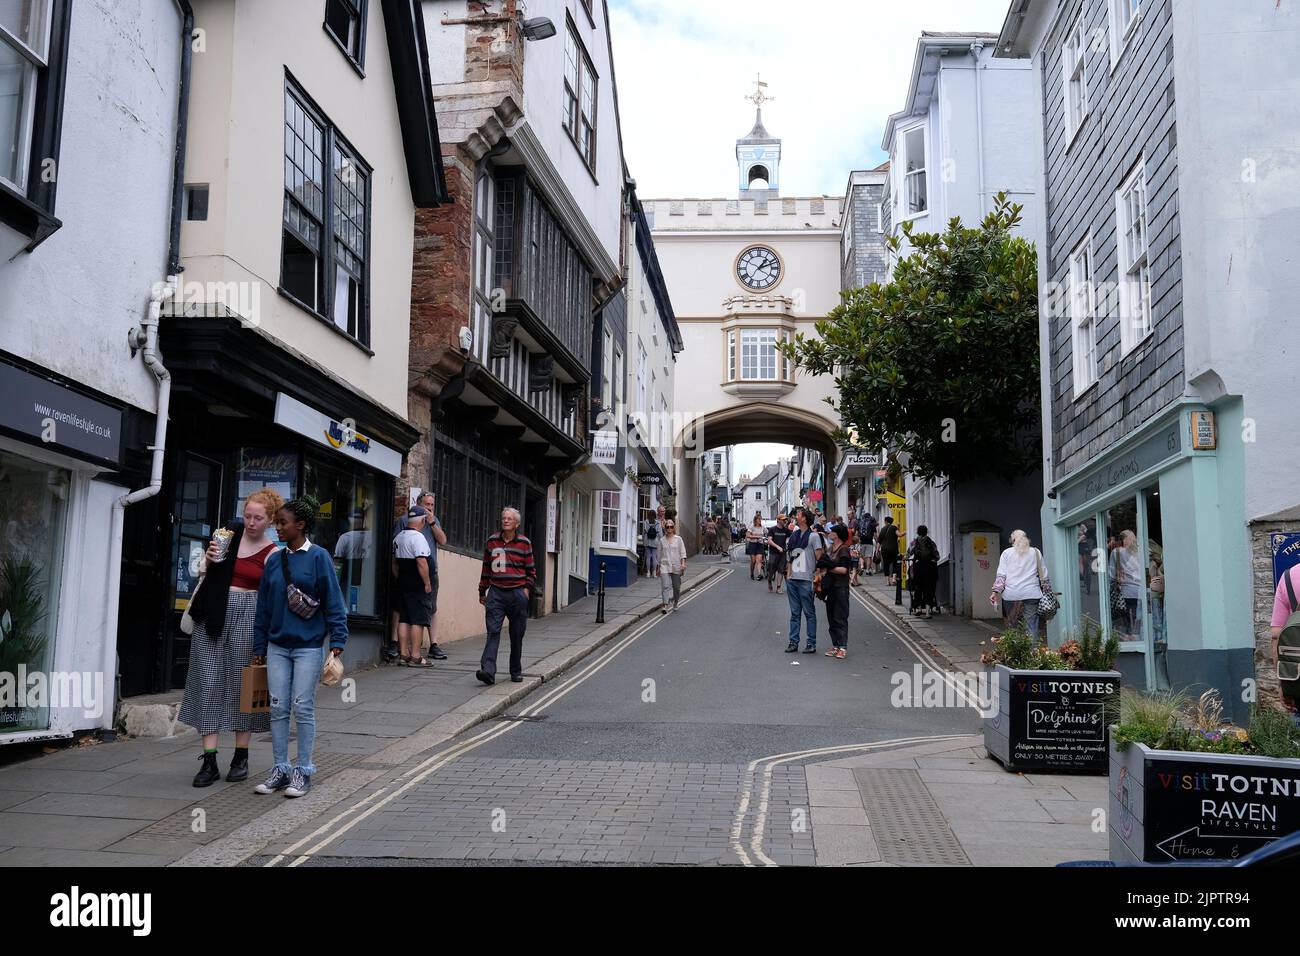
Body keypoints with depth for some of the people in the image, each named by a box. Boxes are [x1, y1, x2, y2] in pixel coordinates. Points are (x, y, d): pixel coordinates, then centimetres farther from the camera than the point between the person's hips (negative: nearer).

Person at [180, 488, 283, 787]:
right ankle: (209, 760, 1)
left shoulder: (271, 553, -2)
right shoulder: (230, 532, 7)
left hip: (247, 617, -3)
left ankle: (241, 758, 14)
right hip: (213, 615, 3)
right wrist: (210, 558, -4)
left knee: (241, 684, 2)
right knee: (209, 683, -1)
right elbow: (207, 571, 19)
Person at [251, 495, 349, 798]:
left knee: (303, 708, 0)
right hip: (277, 646, 5)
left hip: (308, 646, -5)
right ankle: (281, 768, 17)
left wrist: (337, 641, -11)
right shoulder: (274, 560, 8)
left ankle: (303, 771, 10)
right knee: (278, 708, 6)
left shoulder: (318, 557, -6)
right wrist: (259, 647, 12)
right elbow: (263, 606, 13)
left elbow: (333, 602, -7)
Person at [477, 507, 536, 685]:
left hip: (517, 594, 0)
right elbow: (486, 568, 16)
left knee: (517, 635, 7)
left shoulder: (524, 543, 4)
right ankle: (488, 671, -20)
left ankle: (516, 672, 20)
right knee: (493, 632, -11)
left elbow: (531, 570, 9)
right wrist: (482, 591, 17)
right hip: (496, 593, 1)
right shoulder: (492, 541, 9)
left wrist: (527, 588, -3)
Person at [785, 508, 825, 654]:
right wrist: (788, 573, 12)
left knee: (809, 613, 0)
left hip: (806, 580, -6)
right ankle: (793, 642, 13)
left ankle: (811, 643, 4)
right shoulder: (793, 536, 15)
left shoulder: (813, 536, -5)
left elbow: (819, 558, -6)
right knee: (794, 613, 9)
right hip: (792, 579, 6)